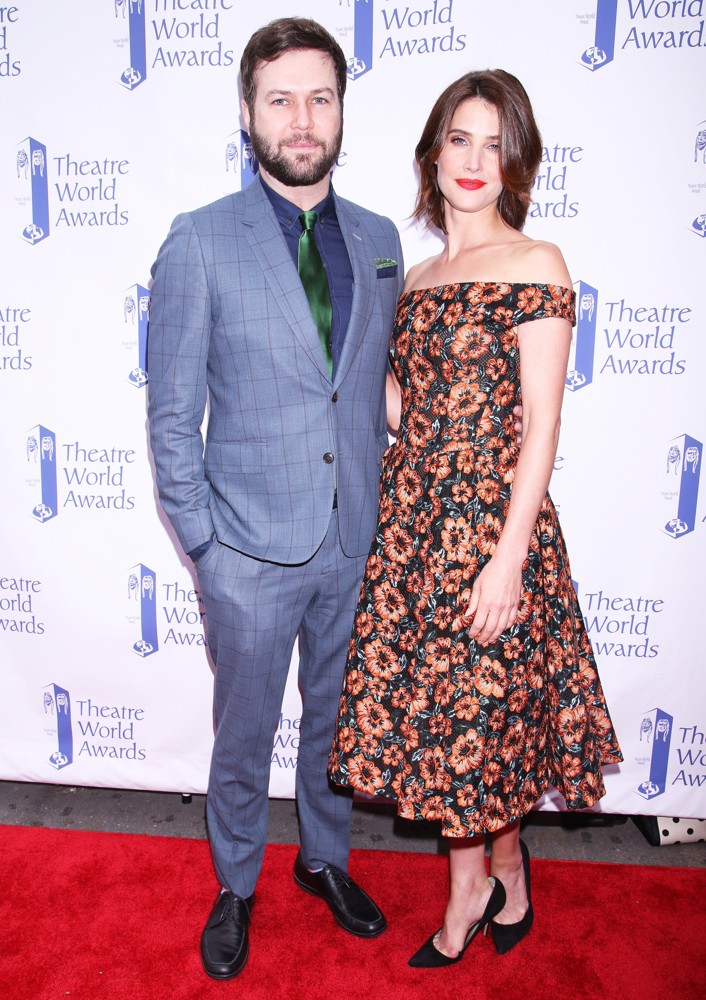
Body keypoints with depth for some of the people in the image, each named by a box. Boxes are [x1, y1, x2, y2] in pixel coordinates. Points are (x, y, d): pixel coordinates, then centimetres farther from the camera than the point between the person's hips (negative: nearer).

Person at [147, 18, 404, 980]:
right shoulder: (199, 242, -7)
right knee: (244, 732, 14)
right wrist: (202, 539, -8)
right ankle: (236, 884, 41)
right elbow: (173, 413, -6)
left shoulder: (378, 240, 5)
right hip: (252, 549, -3)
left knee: (336, 718, 21)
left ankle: (325, 856, 47)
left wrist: (379, 499, 6)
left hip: (356, 543, 4)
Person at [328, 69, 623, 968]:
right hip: (412, 517, 6)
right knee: (434, 711, 13)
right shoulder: (416, 277, 13)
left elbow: (540, 425, -12)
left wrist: (510, 556, -16)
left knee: (485, 711, 7)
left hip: (491, 521, -6)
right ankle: (477, 887, 35)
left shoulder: (535, 264, -6)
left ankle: (499, 869, 39)